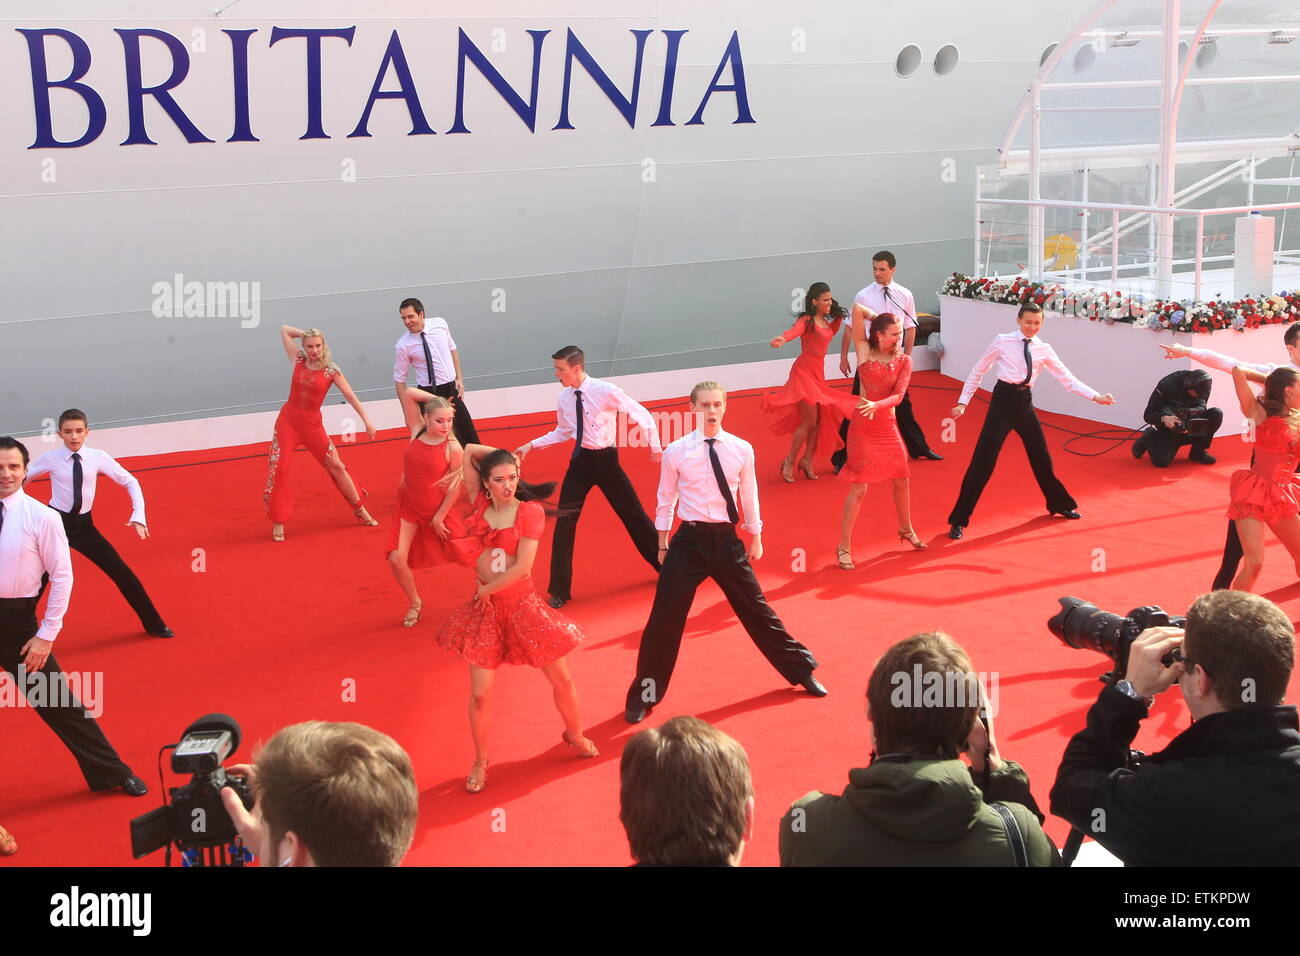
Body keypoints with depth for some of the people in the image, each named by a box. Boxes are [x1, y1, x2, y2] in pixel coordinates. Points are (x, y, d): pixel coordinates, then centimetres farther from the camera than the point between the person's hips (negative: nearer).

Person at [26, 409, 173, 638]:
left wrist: (138, 515, -9)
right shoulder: (50, 458, -12)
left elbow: (130, 481, 0)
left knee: (121, 572, 3)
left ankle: (154, 625, 17)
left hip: (83, 524, 2)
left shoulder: (98, 457, -9)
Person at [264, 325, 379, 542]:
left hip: (312, 424, -1)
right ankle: (278, 522, 7)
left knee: (336, 466, 3)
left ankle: (360, 509, 20)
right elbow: (284, 329, 7)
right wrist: (306, 335, 2)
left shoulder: (331, 370, -7)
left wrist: (367, 421, -12)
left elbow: (350, 396, -7)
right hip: (288, 420, 1)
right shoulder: (299, 360, -1)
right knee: (279, 469, -5)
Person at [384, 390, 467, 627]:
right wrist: (436, 399, -4)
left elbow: (455, 486, -13)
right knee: (396, 560, -6)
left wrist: (439, 518, -11)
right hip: (409, 508, 3)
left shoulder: (453, 448, -19)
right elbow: (409, 393, 0)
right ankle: (415, 604, 19)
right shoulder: (416, 434, -7)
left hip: (439, 511, -3)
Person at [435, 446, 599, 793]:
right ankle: (480, 762, 20)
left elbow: (522, 568, -17)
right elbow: (469, 451, 5)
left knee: (561, 679, 9)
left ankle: (575, 736, 37)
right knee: (480, 694, -1)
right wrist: (501, 454, 2)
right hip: (486, 608, 2)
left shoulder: (530, 511, -10)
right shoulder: (481, 505, 0)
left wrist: (488, 589, -8)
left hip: (524, 605, -2)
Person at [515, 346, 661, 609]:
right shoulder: (564, 398, -1)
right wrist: (532, 445, 6)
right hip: (580, 460, 4)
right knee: (564, 522, 0)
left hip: (606, 460, -4)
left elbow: (641, 413, -9)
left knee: (634, 515, 7)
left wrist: (655, 445, -3)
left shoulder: (605, 391, -17)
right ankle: (559, 591, 11)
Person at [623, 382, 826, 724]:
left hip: (726, 540, 1)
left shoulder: (741, 450, -1)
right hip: (688, 541, -1)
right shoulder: (675, 452, -6)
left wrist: (755, 538, 18)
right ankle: (643, 697, 15)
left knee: (756, 610, 12)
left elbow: (749, 496, 11)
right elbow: (666, 500, 5)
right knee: (664, 619, -1)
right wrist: (662, 545, 9)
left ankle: (801, 671, 33)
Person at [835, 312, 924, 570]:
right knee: (859, 488, -6)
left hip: (888, 426, 4)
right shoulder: (865, 352, -8)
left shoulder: (904, 360, -1)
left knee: (902, 481, 17)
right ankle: (844, 547, 5)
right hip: (863, 429, -4)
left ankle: (906, 530, 42)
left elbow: (898, 395, -13)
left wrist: (876, 405, -29)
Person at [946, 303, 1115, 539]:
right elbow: (978, 372, 2)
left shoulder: (1043, 349, 5)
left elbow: (1067, 379, 4)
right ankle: (958, 520, -1)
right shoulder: (1002, 342, -4)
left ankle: (1060, 505, 41)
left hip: (1025, 403, 4)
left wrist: (1096, 396, -6)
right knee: (983, 461, -8)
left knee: (1041, 457, 17)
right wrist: (963, 403, -2)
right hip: (1003, 401, -4)